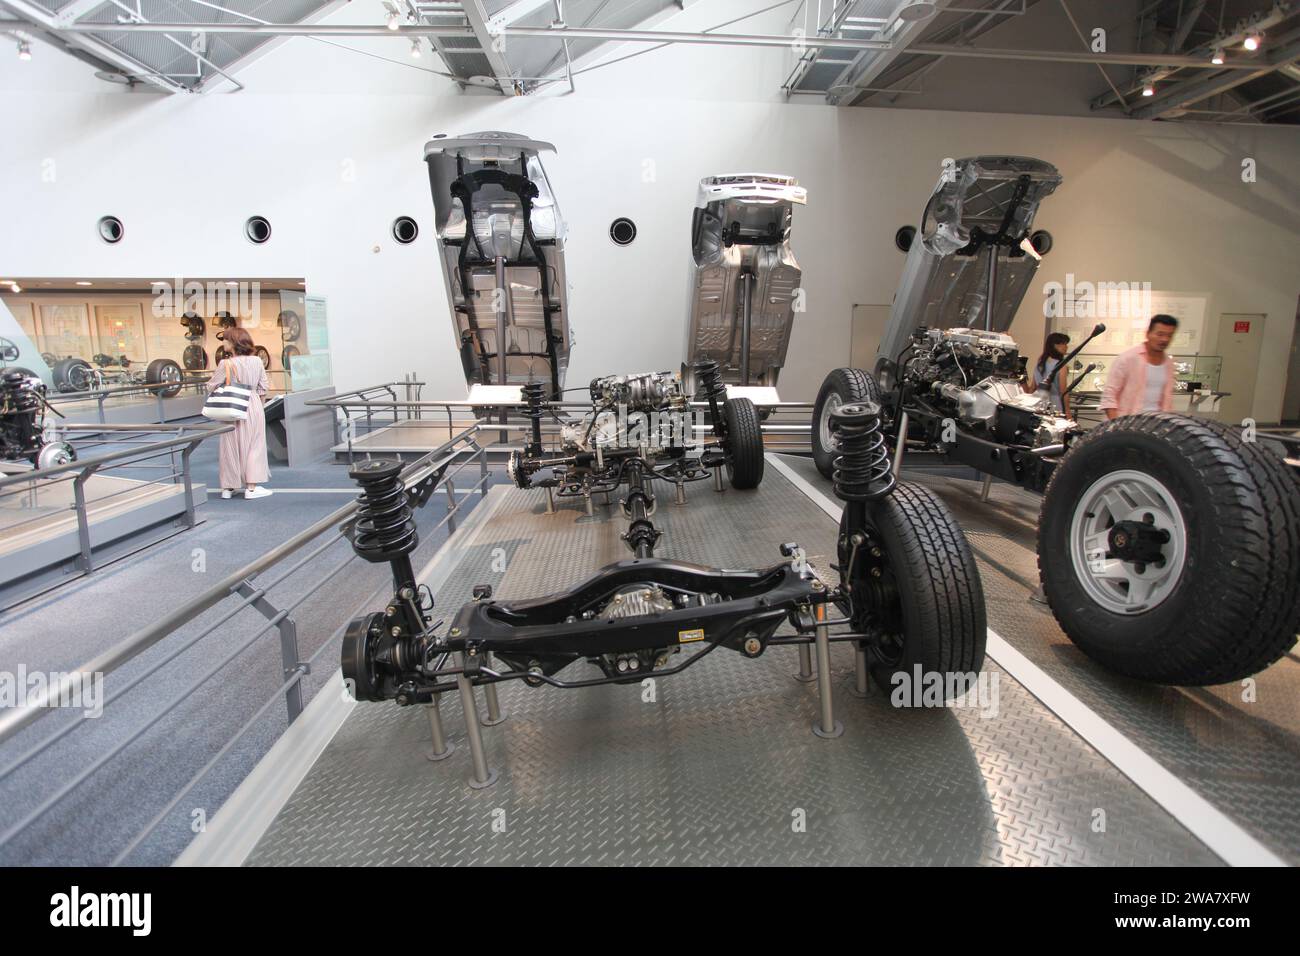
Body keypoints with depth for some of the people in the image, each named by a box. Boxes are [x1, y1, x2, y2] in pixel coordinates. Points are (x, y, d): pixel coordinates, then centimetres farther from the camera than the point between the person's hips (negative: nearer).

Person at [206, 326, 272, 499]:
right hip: (254, 406, 1)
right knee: (253, 446, 8)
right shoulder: (257, 361, -3)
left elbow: (211, 387, -6)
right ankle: (251, 487, 7)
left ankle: (228, 488, 19)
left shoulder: (226, 364, -12)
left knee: (232, 446, 10)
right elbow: (263, 387, 3)